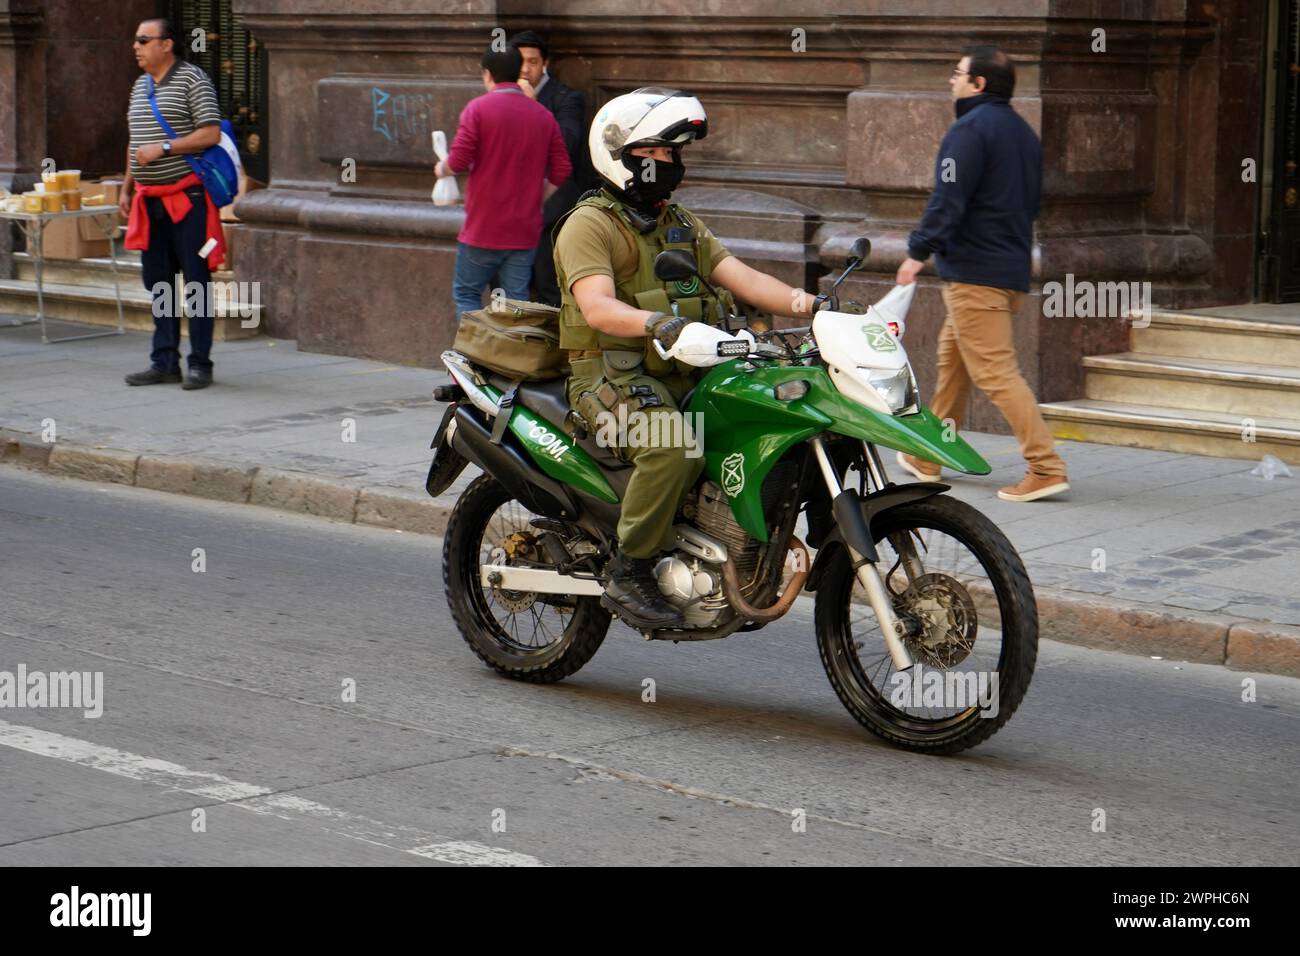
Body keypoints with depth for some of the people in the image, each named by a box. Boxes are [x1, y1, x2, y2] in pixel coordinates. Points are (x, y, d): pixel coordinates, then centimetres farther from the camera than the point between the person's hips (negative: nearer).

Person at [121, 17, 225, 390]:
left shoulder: (192, 80, -6)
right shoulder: (140, 85, 17)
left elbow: (211, 133, -13)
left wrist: (163, 148, -18)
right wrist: (127, 188, 18)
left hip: (186, 197, -8)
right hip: (150, 200, 8)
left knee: (196, 282, -4)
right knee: (157, 282, 9)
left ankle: (200, 364, -1)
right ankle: (165, 362, 14)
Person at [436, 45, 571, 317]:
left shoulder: (479, 108, -9)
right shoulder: (543, 115, 5)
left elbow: (459, 161, -15)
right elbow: (561, 170, 5)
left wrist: (443, 168, 7)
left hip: (483, 227, -4)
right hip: (525, 230, 4)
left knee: (466, 294, 9)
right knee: (517, 300, 7)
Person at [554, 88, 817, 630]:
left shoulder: (682, 225, 21)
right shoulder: (590, 224, -5)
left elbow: (739, 277, 8)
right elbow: (597, 307, -21)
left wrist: (806, 303, -10)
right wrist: (656, 324, -40)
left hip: (684, 374, 7)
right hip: (615, 376, -7)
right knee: (673, 446, -35)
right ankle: (628, 576, -22)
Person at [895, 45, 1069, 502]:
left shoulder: (970, 129, -13)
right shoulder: (1023, 132, 16)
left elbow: (948, 200, -19)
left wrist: (919, 250, -14)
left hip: (973, 272, -10)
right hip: (1013, 268, 10)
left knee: (994, 371, -10)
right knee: (952, 359, 20)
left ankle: (1046, 469, -16)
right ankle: (929, 456, 29)